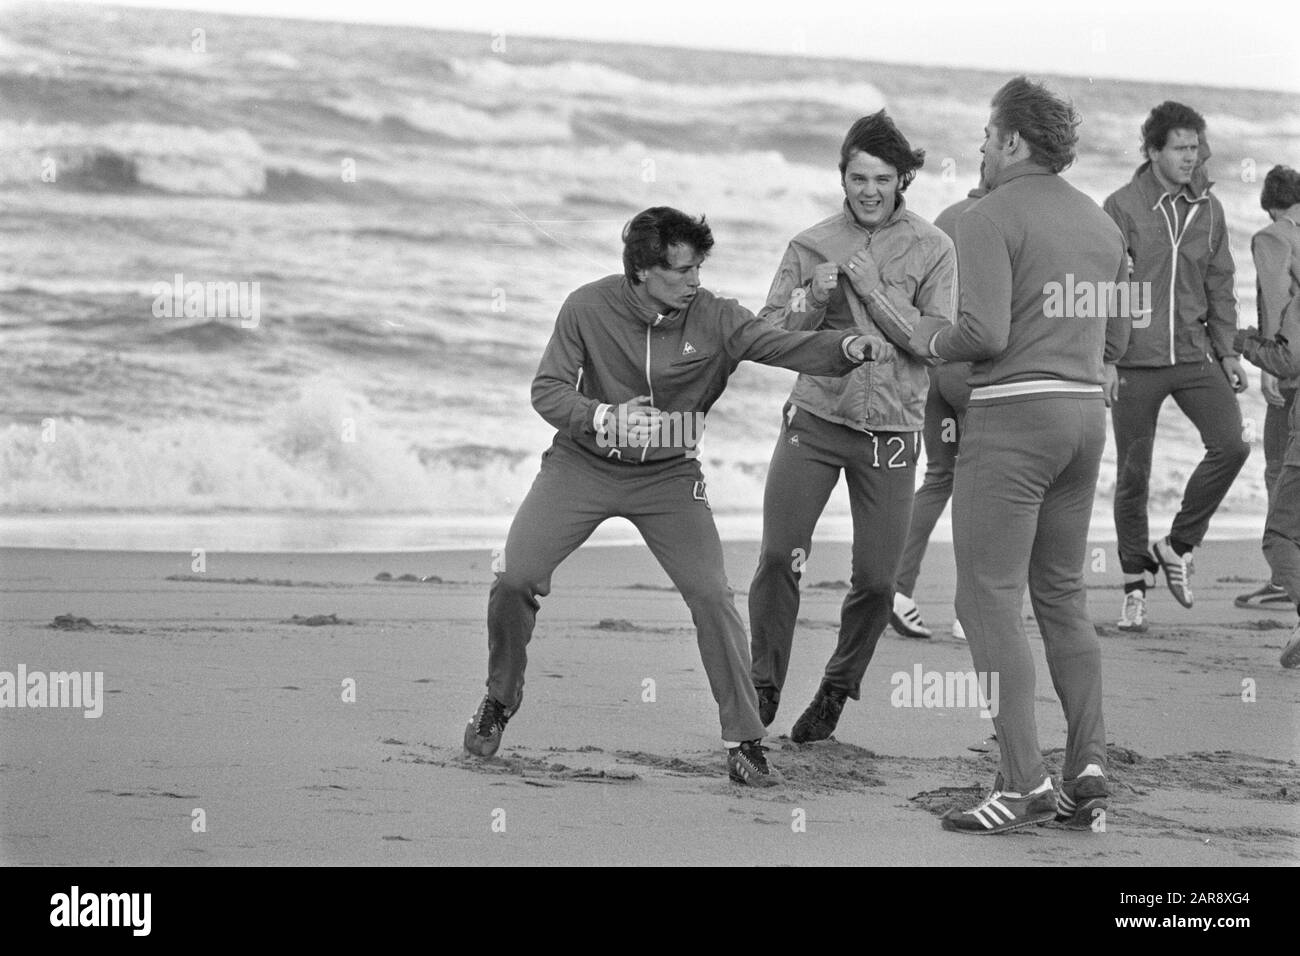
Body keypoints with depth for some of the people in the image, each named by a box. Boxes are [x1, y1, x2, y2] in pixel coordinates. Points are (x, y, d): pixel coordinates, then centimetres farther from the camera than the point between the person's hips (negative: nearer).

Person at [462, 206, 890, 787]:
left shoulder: (713, 319, -11)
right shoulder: (587, 309, -13)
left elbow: (782, 346, -20)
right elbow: (548, 390, -11)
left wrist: (850, 347, -38)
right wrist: (605, 418, -30)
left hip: (668, 478, 0)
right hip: (584, 465, 0)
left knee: (712, 596, -11)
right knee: (514, 578, -10)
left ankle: (744, 742, -2)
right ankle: (500, 700, 17)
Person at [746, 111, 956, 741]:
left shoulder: (931, 250, 2)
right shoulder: (810, 245, 6)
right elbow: (769, 334, 5)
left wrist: (873, 291, -14)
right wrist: (814, 298, -13)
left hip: (890, 432, -1)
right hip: (814, 419, 1)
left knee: (876, 581, -1)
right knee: (778, 558, -10)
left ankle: (837, 690, 22)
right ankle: (764, 688, 6)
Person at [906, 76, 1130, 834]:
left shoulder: (991, 219, -9)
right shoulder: (1101, 222, 15)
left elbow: (985, 332, -19)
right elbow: (1116, 337, 17)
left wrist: (935, 342, 0)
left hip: (1013, 411, -8)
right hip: (1087, 409, 8)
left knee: (989, 600, -4)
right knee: (1063, 595, 16)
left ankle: (1024, 783, -9)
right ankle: (1088, 770, 11)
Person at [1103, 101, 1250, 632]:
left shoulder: (1208, 209, 9)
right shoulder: (1123, 206, -4)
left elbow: (1219, 286, 15)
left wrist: (1227, 351, 9)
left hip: (1192, 355, 3)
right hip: (1135, 360, -3)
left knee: (1230, 445, -16)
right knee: (1133, 474, 3)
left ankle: (1177, 546, 3)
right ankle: (1135, 586, 17)